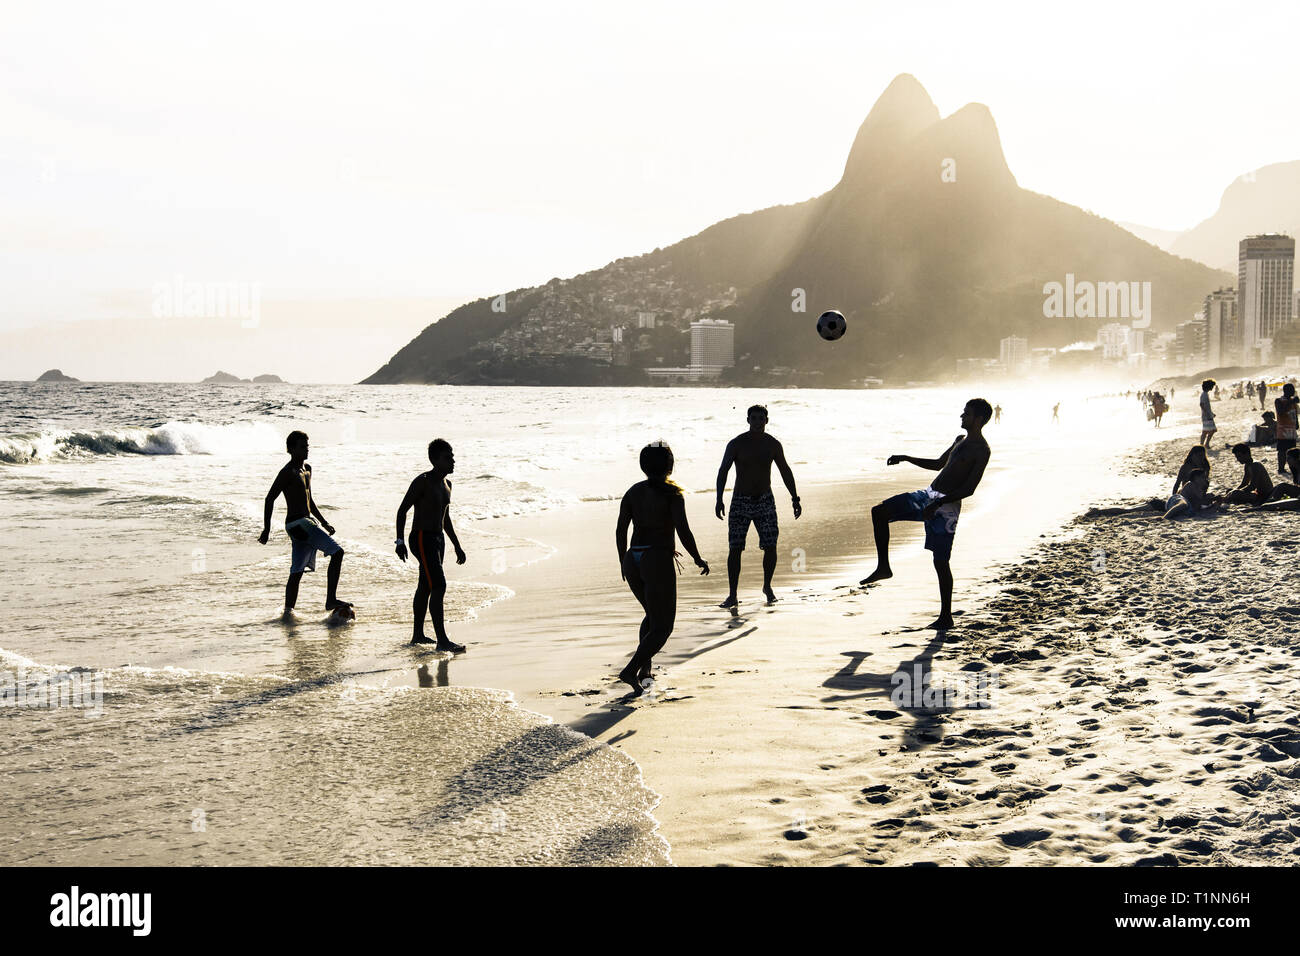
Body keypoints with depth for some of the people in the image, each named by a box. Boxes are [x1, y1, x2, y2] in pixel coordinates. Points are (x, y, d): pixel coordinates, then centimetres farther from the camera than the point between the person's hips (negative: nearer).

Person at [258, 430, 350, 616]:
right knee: (337, 551, -16)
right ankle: (331, 600, -16)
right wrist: (266, 529, -17)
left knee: (297, 572, 9)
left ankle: (288, 612, 13)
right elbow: (269, 499, -13)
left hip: (308, 522, 9)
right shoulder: (287, 472, -11)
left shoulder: (307, 469, 17)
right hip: (297, 524, -9)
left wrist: (324, 523, 26)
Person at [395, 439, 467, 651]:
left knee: (425, 587, 15)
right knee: (439, 586, -16)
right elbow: (402, 510, -13)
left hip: (438, 538, 9)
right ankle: (442, 640, -18)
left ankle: (418, 635, 25)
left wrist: (457, 546, 22)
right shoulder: (423, 481, -13)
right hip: (422, 539, -9)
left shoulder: (446, 484, 12)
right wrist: (400, 541, -20)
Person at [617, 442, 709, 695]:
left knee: (653, 614, 27)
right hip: (659, 561, -6)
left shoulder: (633, 492, 8)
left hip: (633, 561, 6)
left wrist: (623, 561, 20)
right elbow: (683, 530, -14)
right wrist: (698, 559, -2)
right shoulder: (672, 493, -7)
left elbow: (621, 530, 7)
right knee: (662, 626, 1)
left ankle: (644, 665, 16)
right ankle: (631, 670, -15)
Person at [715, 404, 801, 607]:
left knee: (771, 546, -5)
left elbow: (785, 472, 13)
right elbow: (723, 471, -5)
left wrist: (795, 499, 10)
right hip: (741, 501, -2)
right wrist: (719, 500, -15)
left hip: (765, 500, 2)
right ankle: (732, 596, -2)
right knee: (735, 548, -7)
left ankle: (767, 587, 19)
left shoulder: (773, 445, 3)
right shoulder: (736, 444, -6)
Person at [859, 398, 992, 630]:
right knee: (879, 511, 1)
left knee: (941, 561, -7)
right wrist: (905, 458, 23)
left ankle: (946, 617, 5)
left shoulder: (981, 450, -12)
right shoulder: (961, 440, 17)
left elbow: (969, 489, -19)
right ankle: (883, 567, 8)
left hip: (945, 506, -9)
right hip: (928, 496, 9)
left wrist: (938, 503, -25)